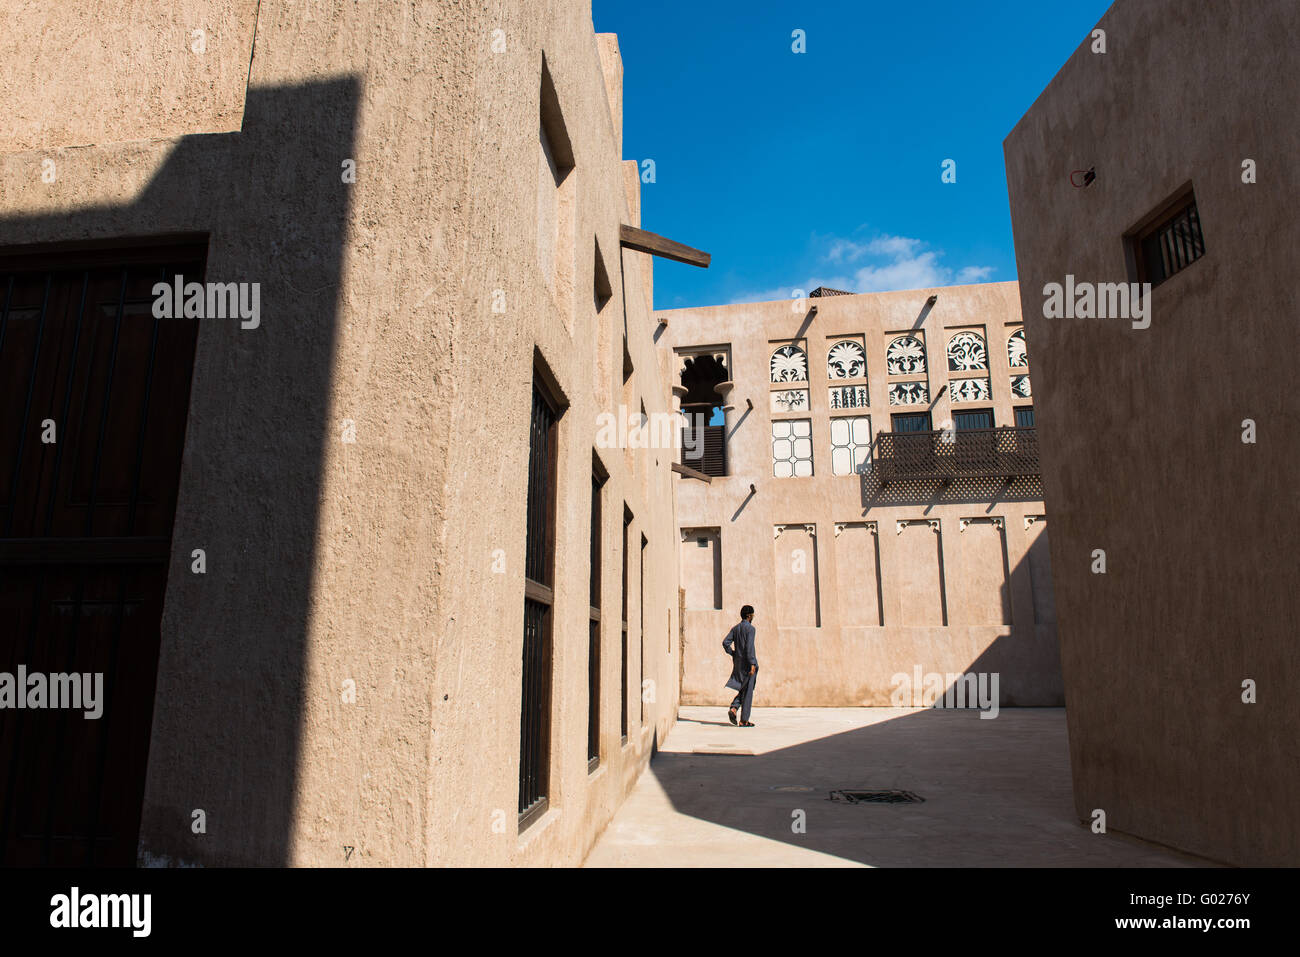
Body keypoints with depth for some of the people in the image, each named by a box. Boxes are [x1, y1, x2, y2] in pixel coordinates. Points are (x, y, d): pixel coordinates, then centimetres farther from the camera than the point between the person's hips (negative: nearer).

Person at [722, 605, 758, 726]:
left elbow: (725, 642, 5)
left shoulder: (735, 628, 10)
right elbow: (749, 647, -20)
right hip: (748, 663, -7)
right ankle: (744, 720, 3)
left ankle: (733, 708, -5)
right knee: (747, 692, 1)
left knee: (743, 689, 17)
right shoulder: (750, 628, -11)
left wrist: (734, 654, 13)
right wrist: (752, 664, -21)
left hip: (738, 663, 7)